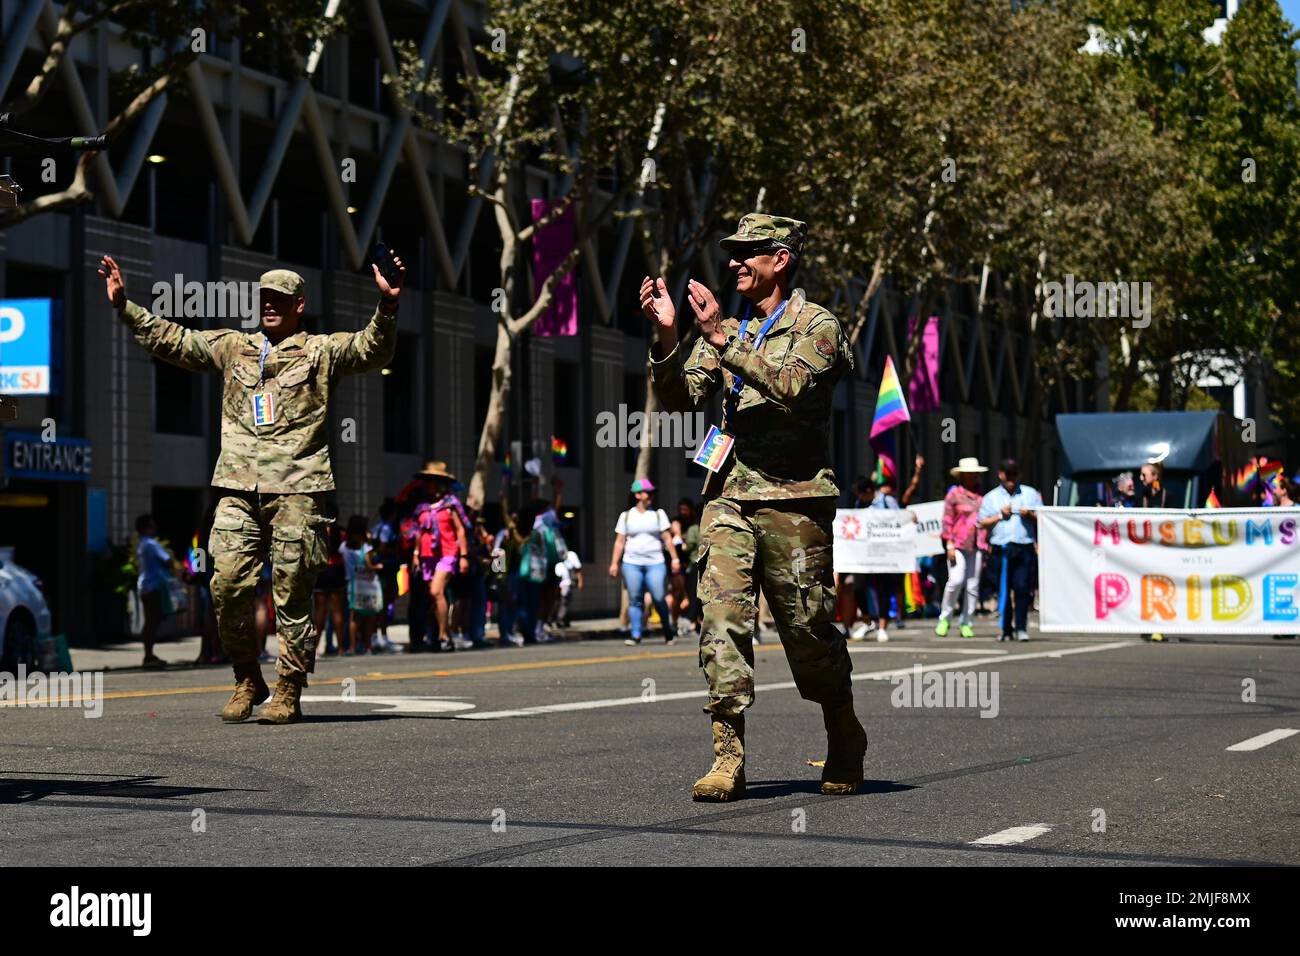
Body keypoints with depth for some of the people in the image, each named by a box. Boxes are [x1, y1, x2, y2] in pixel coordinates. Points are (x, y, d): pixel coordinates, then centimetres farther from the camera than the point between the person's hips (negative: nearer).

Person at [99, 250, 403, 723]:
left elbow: (373, 349, -5)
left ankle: (289, 692, 4)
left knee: (292, 593, -3)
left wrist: (387, 305, -22)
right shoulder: (232, 347, 20)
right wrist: (125, 306, 16)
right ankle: (247, 680, 10)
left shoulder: (321, 351, 10)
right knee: (228, 583, -6)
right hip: (239, 488, 3)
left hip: (298, 488, -3)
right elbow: (171, 339, 23)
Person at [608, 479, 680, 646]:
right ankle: (636, 635, 2)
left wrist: (675, 558, -1)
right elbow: (620, 541, 9)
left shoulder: (658, 514, 8)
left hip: (655, 563, -1)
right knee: (634, 599, -2)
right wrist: (614, 563, 3)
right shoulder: (626, 516, 9)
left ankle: (668, 632, 9)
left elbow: (667, 538, 6)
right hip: (631, 563, 1)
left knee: (659, 599, -8)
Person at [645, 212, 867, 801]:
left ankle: (845, 746, 26)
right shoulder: (728, 329, 18)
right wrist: (667, 337, -6)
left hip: (794, 499, -4)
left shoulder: (818, 327, 0)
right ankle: (728, 757, -11)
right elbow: (680, 399, 10)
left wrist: (722, 337, -23)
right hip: (729, 494, 4)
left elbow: (792, 386, -19)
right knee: (722, 619, -10)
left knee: (808, 629, 3)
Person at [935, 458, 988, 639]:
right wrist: (949, 545, -9)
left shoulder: (981, 495, 12)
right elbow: (947, 520, -2)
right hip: (958, 545, -4)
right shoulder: (954, 494, 0)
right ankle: (945, 618, 3)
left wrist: (986, 545, 10)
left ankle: (966, 624, 9)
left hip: (977, 546, 4)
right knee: (956, 580, -15)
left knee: (973, 585, 2)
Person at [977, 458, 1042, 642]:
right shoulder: (991, 498, 15)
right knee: (1004, 590, 1)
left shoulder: (1031, 494, 15)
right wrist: (1000, 515, -3)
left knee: (1023, 588, -11)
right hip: (1002, 549, 1)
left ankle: (1021, 628, -10)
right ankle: (1006, 629, 9)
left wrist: (1030, 515, -5)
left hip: (1025, 549, -1)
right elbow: (982, 523, 9)